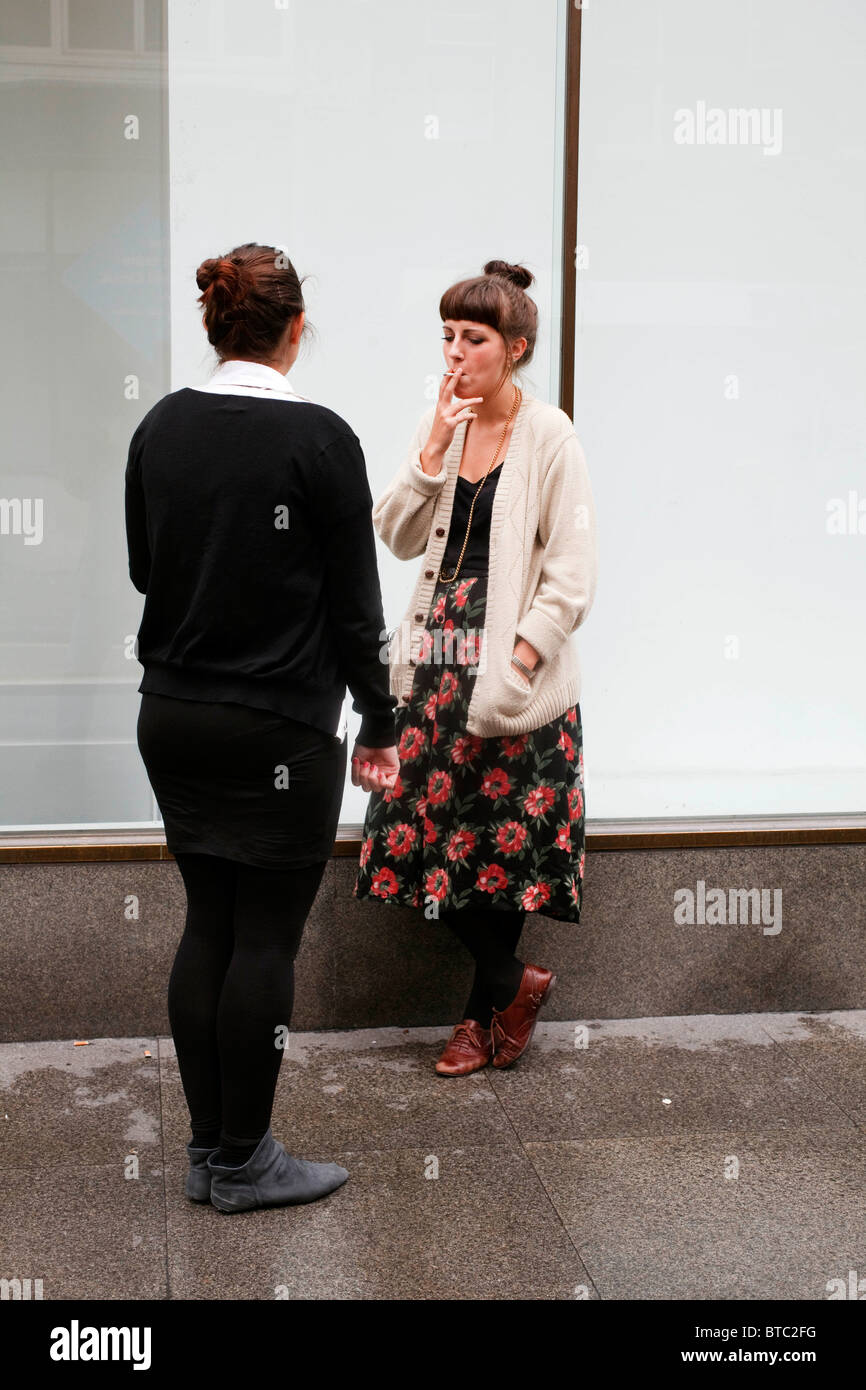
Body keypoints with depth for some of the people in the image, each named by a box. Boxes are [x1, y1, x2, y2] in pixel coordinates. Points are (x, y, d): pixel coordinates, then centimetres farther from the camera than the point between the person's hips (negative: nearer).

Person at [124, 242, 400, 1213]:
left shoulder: (160, 427, 3)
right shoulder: (317, 438, -13)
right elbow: (354, 598, -9)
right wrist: (377, 720, 1)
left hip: (173, 714, 6)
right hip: (280, 725, -6)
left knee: (208, 924, 13)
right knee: (267, 937, 4)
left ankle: (207, 1148, 22)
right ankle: (243, 1161, 14)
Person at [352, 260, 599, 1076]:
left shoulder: (548, 436, -6)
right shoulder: (440, 425, 9)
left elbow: (572, 573, -8)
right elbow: (398, 536, 2)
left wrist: (519, 657, -16)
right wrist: (434, 447, -8)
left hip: (511, 669, -5)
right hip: (439, 658, 5)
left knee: (501, 842, 3)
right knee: (424, 831, 3)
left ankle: (484, 1013, 22)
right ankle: (511, 983, 22)